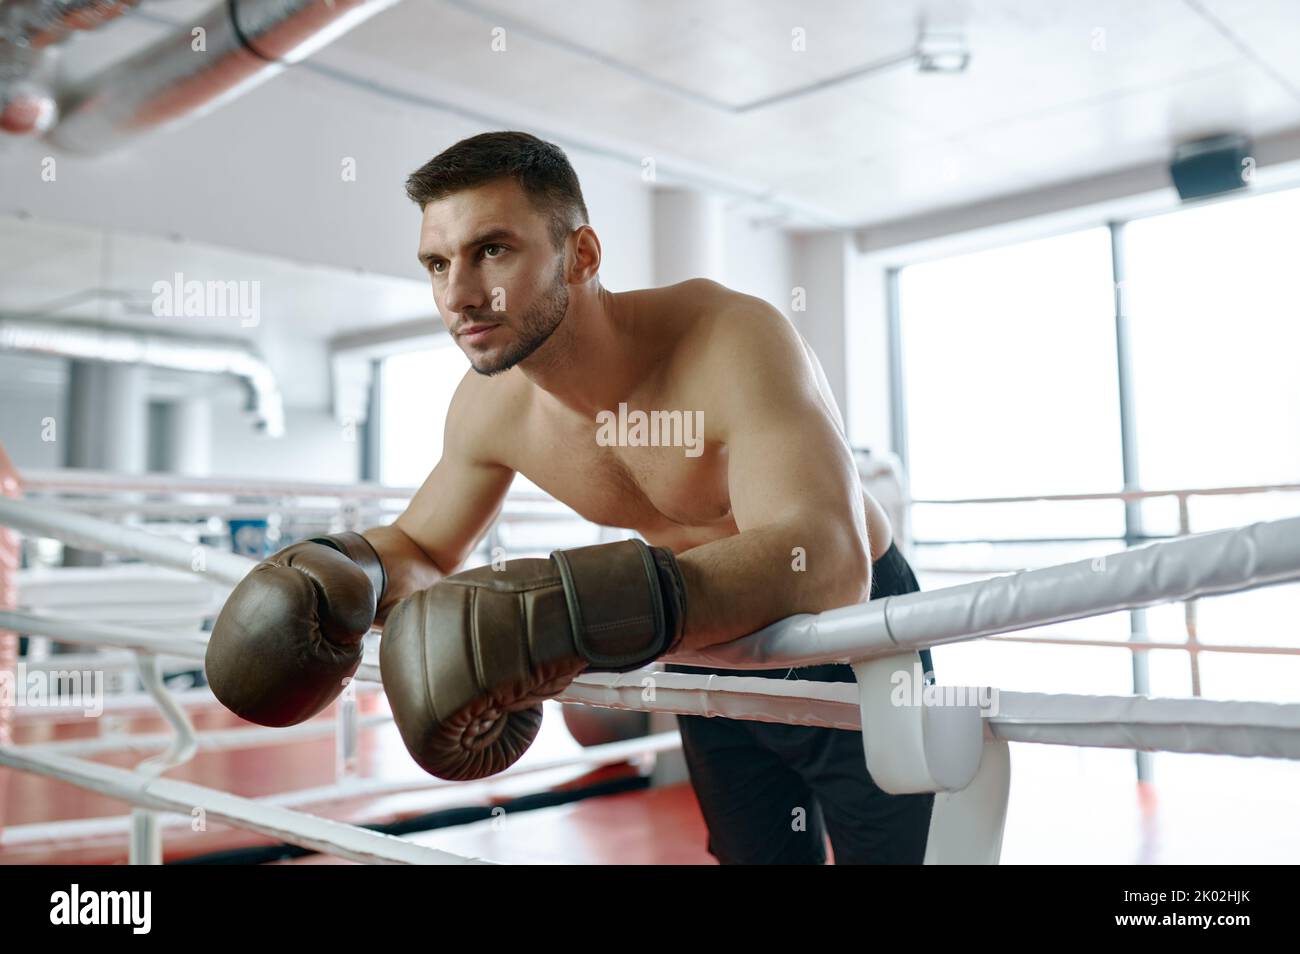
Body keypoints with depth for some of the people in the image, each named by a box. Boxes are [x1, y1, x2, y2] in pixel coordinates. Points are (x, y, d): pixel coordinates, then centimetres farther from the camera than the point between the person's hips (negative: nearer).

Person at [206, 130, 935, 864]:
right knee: (755, 852, 16)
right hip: (720, 656, 5)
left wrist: (569, 614, -59)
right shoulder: (490, 407, -13)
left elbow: (829, 557, -47)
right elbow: (420, 548, 4)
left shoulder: (731, 338, -33)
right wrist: (338, 575, -21)